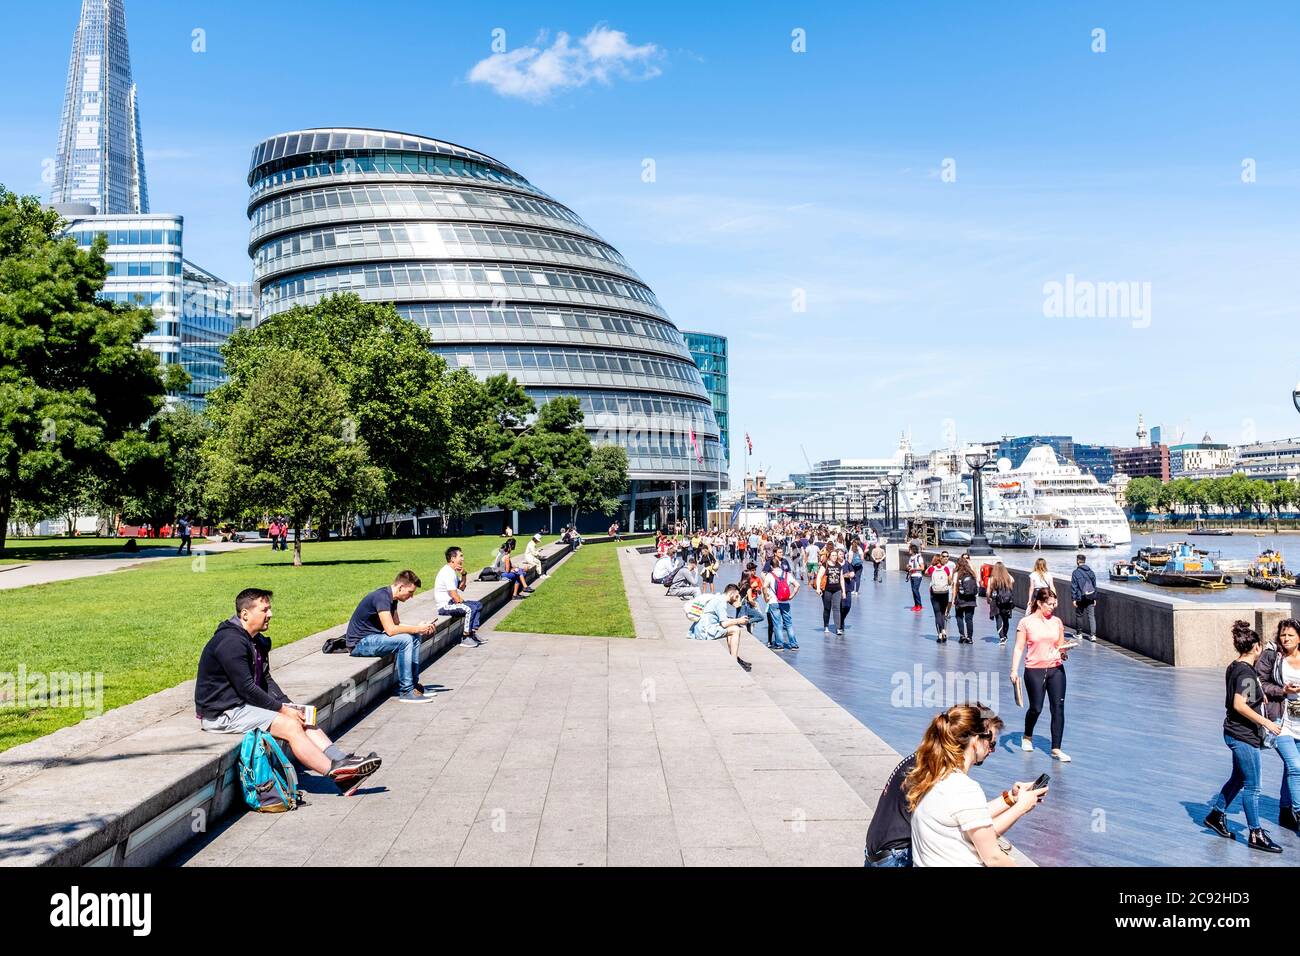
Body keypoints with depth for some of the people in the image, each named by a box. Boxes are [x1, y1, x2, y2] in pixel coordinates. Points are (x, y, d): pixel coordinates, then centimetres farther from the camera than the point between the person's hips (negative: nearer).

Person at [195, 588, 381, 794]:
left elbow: (266, 679, 14)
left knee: (302, 720, -5)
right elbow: (247, 688, -22)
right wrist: (282, 709, -17)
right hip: (222, 713, -10)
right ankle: (337, 773, -22)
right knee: (290, 726, -20)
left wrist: (288, 705, -1)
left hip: (242, 704, 10)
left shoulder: (257, 641, 13)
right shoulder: (231, 642, -19)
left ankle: (342, 761, -15)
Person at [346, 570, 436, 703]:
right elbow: (391, 630, -29)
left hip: (372, 637, 10)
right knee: (405, 640, -26)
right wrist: (418, 628, -19)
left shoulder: (391, 598, 8)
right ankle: (406, 691, -20)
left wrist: (421, 628, 0)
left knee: (415, 637, 7)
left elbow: (397, 624, 15)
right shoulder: (381, 597, -23)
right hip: (359, 643, -10)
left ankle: (414, 684, 8)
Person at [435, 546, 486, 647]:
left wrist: (463, 575, 5)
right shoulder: (448, 573, -20)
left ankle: (473, 633, 4)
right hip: (444, 606, -11)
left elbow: (461, 588, 20)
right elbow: (454, 595, -25)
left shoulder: (453, 571, 12)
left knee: (478, 605, 9)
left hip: (451, 602, 11)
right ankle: (465, 638, -19)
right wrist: (461, 601, -4)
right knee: (470, 609, -29)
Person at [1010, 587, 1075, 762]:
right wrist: (1014, 670, -13)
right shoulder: (1026, 622, -5)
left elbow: (1061, 646, 13)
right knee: (1036, 708, 4)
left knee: (1058, 708, -3)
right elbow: (1019, 648, -5)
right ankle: (1027, 737, 34)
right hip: (1034, 671, -3)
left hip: (1056, 669, 3)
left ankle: (1056, 749, 4)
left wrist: (1065, 648, -11)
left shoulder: (1057, 621, 6)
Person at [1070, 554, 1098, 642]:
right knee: (1091, 615, 0)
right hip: (1090, 597, 3)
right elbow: (1095, 584, 12)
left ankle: (1079, 633, 21)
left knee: (1080, 615, 12)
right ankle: (1093, 635, -10)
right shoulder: (1090, 571, 7)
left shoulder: (1076, 572, -8)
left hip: (1080, 598, -3)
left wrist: (1073, 599, -6)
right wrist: (1094, 597, 17)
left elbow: (1073, 586, -9)